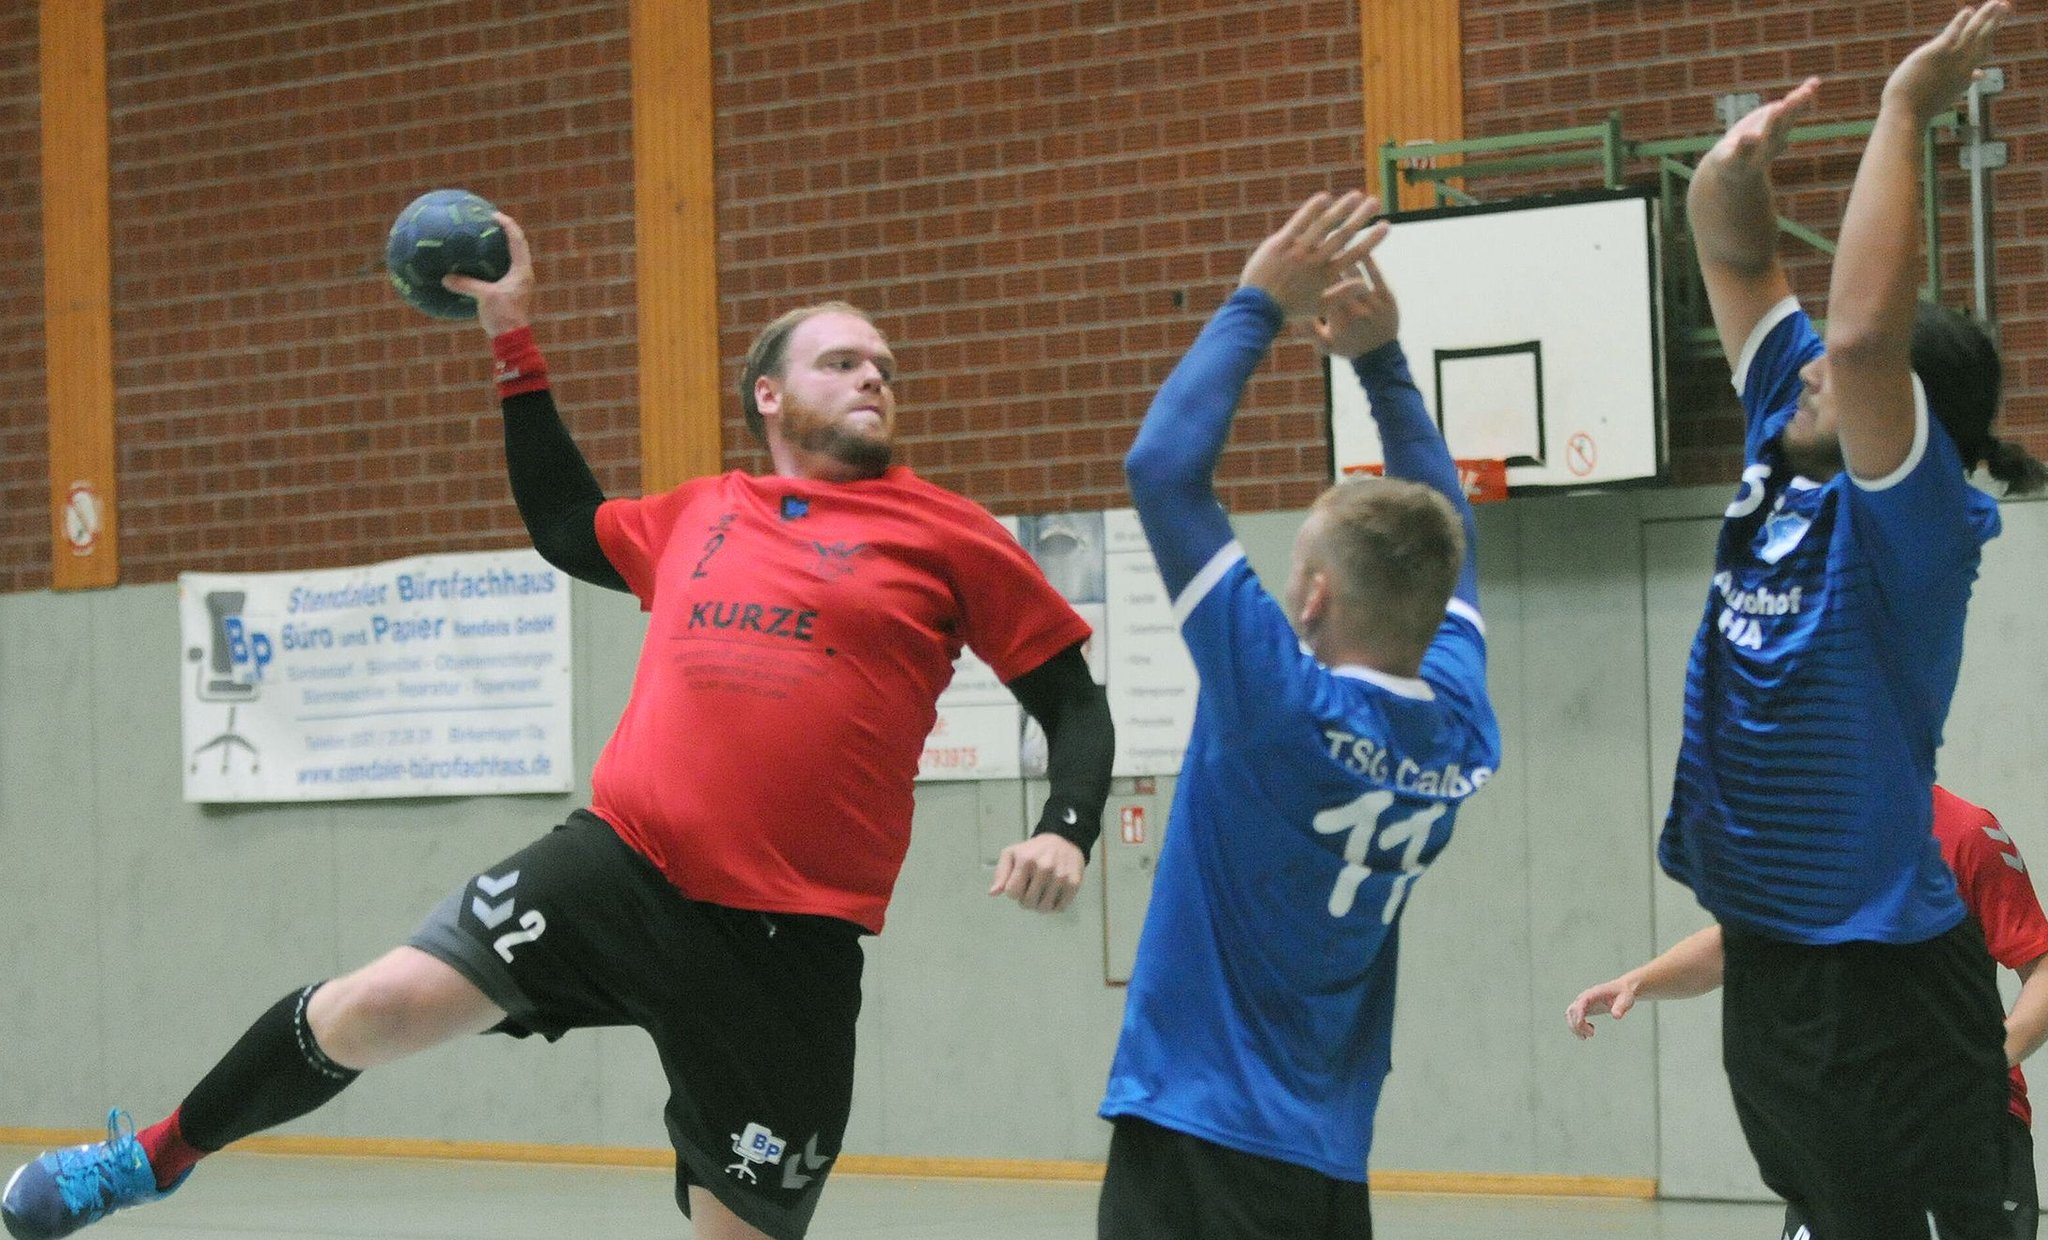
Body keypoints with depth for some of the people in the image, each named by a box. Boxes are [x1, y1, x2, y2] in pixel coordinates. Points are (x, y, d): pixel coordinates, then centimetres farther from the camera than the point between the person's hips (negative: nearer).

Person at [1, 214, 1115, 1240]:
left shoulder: (942, 534, 6)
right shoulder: (701, 516, 17)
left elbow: (1074, 702, 8)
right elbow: (564, 525, 35)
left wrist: (1064, 833, -10)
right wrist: (514, 342, 33)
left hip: (788, 941, -2)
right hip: (623, 860, 2)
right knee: (376, 1005, -8)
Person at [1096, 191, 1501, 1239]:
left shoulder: (1283, 702, -17)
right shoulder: (1460, 737, 2)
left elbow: (1163, 467, -15)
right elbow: (1441, 535, 20)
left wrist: (1258, 306, -6)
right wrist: (1381, 359, 16)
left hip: (1199, 1145, -7)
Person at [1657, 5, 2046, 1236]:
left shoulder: (1916, 522, -16)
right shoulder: (1787, 456, 5)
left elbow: (1861, 328, -34)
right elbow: (1737, 257, 9)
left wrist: (1907, 107, -28)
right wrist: (1736, 165, -13)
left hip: (1878, 976, -9)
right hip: (1769, 950, 9)